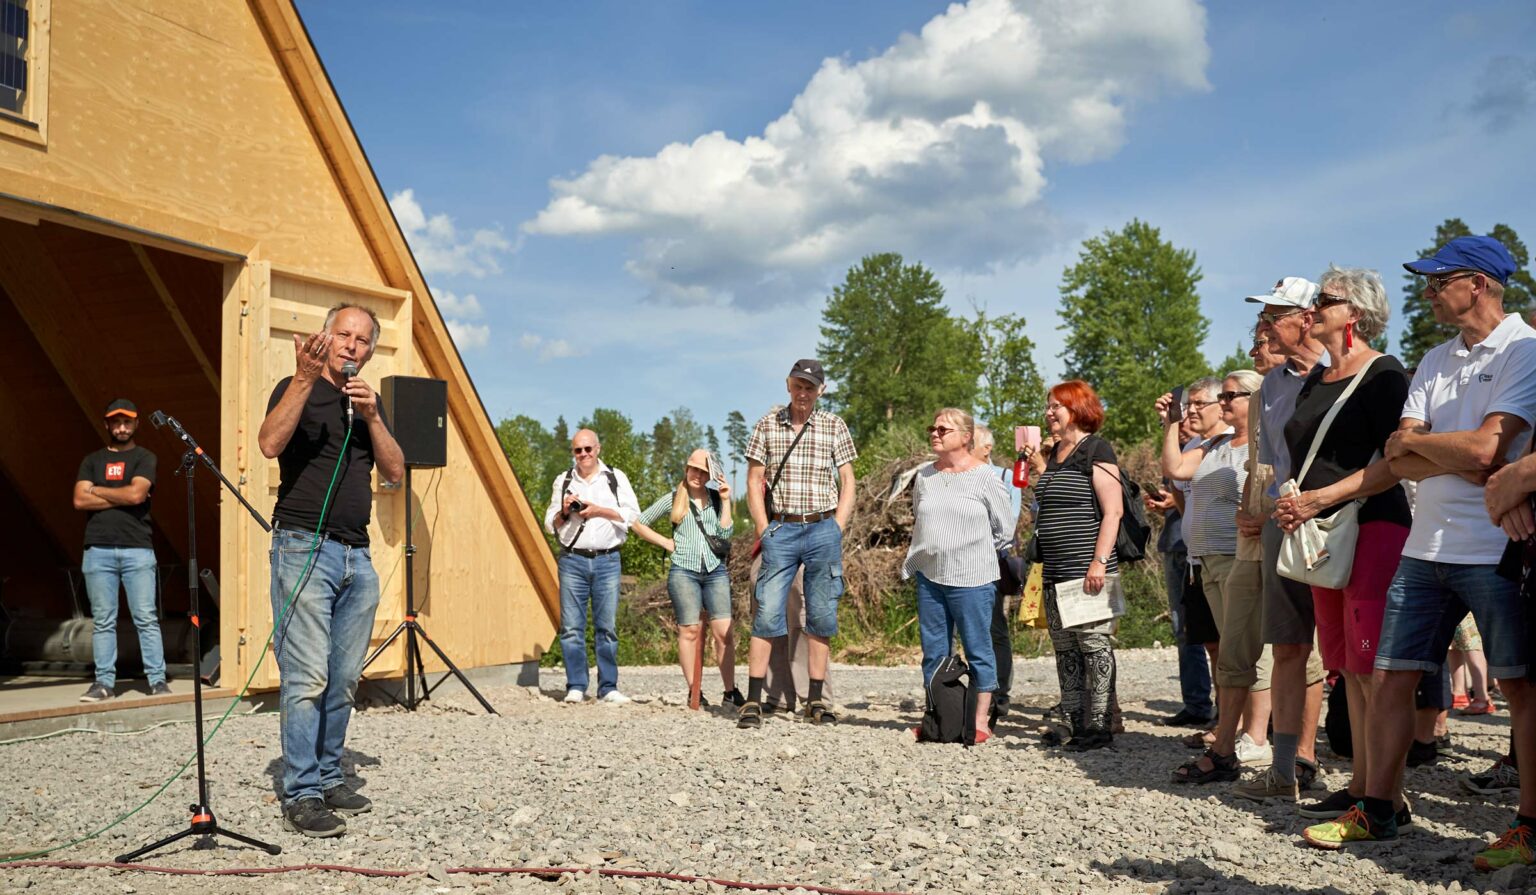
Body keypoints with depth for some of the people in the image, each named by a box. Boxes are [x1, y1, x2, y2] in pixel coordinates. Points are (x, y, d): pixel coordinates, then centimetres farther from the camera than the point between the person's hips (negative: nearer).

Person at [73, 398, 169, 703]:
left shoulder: (145, 458, 8)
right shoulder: (92, 460, 16)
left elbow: (136, 494, -8)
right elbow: (80, 501, 3)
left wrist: (97, 489, 2)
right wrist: (123, 497, -3)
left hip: (137, 549, -2)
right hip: (98, 550, 3)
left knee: (146, 618, -4)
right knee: (103, 620, 3)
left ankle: (157, 679, -3)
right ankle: (104, 682, 7)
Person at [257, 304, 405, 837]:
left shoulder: (369, 402, 19)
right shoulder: (296, 389, 2)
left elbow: (395, 471, 9)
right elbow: (270, 444, -18)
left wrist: (371, 416, -3)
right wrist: (304, 379, -23)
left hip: (357, 554, 6)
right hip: (304, 547, -6)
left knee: (344, 680, 8)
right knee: (307, 678, -10)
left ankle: (329, 778, 19)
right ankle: (301, 797, -7)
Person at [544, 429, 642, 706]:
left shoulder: (616, 478, 10)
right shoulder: (563, 481, 16)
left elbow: (633, 514, 0)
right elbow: (550, 524, 17)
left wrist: (599, 510, -10)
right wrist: (564, 511, -4)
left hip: (607, 560, -1)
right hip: (572, 560, 1)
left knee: (607, 626, -1)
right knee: (572, 627, -2)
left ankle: (608, 687, 4)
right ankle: (576, 687, 4)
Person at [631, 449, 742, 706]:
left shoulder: (716, 499, 15)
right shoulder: (673, 500, 10)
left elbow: (725, 535, 3)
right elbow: (638, 523, 13)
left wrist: (726, 501, 0)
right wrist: (667, 543, 7)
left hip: (715, 570, 1)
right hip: (684, 570, -1)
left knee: (724, 631, -6)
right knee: (689, 630, -2)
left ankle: (730, 692, 0)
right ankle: (694, 691, 3)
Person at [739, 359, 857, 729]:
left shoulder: (834, 426, 6)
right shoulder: (767, 425, 6)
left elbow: (847, 482, 8)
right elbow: (754, 482, 6)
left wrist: (837, 529, -2)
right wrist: (764, 530, -2)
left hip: (823, 529, 1)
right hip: (781, 529, -1)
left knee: (821, 615, 5)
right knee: (767, 614, -5)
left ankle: (816, 699, 13)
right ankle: (753, 701, -2)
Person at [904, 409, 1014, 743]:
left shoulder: (984, 478, -6)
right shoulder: (924, 476, 8)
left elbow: (1004, 531, 1)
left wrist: (974, 554, 6)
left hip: (971, 579, -5)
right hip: (929, 577, 5)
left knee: (978, 650, 2)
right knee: (934, 650, 10)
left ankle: (981, 721, 9)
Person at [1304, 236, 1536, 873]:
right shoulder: (1436, 362, 15)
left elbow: (1485, 447, -18)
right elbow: (1400, 461, 7)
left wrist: (1412, 439, -2)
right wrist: (1461, 465, -12)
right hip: (1425, 549, 7)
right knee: (1390, 677, 6)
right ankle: (1376, 810, 16)